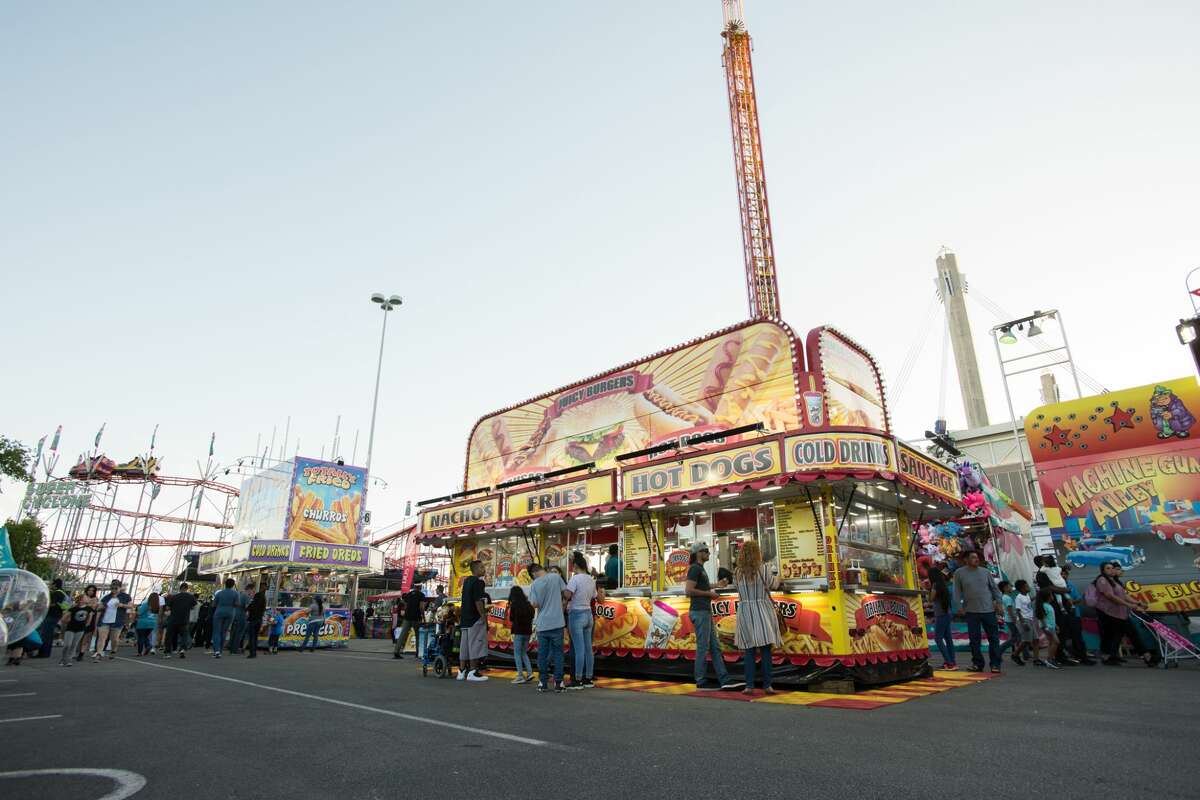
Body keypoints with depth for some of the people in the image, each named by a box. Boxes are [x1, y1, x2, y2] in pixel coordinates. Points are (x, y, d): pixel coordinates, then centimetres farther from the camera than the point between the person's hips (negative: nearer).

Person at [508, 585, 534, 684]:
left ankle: (520, 676, 1)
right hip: (527, 631, 6)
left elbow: (511, 619, -4)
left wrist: (509, 609, 9)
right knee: (524, 653, 17)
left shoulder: (514, 604, -10)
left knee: (517, 653, 4)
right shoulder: (528, 604, 5)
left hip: (518, 631, -6)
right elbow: (532, 616, 9)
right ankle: (529, 672, 7)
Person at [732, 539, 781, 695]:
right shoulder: (763, 569, -7)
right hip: (762, 610, -2)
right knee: (765, 650, 5)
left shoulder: (737, 572, -1)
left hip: (745, 611, 2)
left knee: (749, 650, 6)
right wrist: (777, 579, 27)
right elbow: (773, 585, 5)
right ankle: (767, 685, 8)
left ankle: (749, 685, 4)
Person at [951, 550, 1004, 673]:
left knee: (993, 637, 2)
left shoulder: (985, 572, 8)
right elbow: (957, 591, 4)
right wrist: (959, 606, -3)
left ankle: (995, 664, 10)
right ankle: (977, 664, 14)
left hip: (989, 610, 1)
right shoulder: (959, 573, 1)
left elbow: (994, 588, 12)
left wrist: (998, 603, 3)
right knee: (974, 639, 4)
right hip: (971, 611, -1)